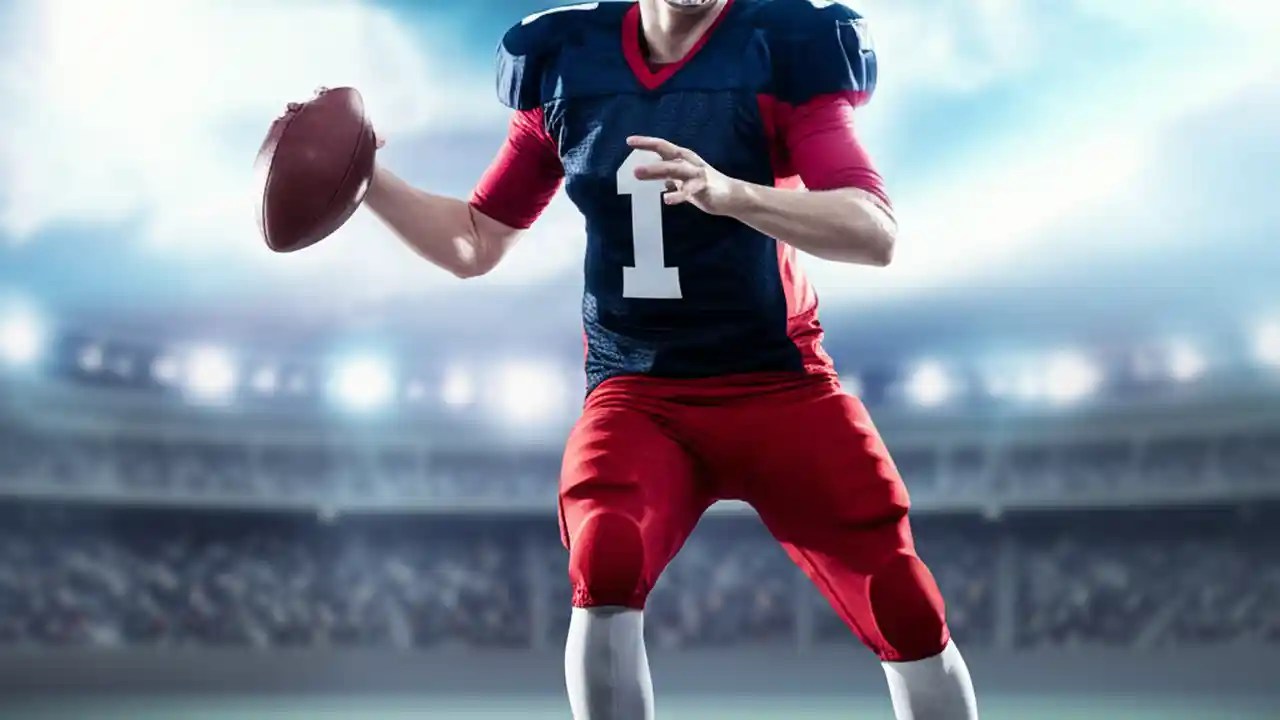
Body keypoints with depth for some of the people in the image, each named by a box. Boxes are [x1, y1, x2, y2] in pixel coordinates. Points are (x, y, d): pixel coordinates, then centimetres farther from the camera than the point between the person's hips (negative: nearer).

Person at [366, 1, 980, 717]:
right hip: (637, 392, 1)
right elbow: (475, 244, 13)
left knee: (907, 614, -2)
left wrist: (732, 193, -34)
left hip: (780, 386, -1)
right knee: (605, 570, -26)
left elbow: (877, 234, -19)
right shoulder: (565, 61, 3)